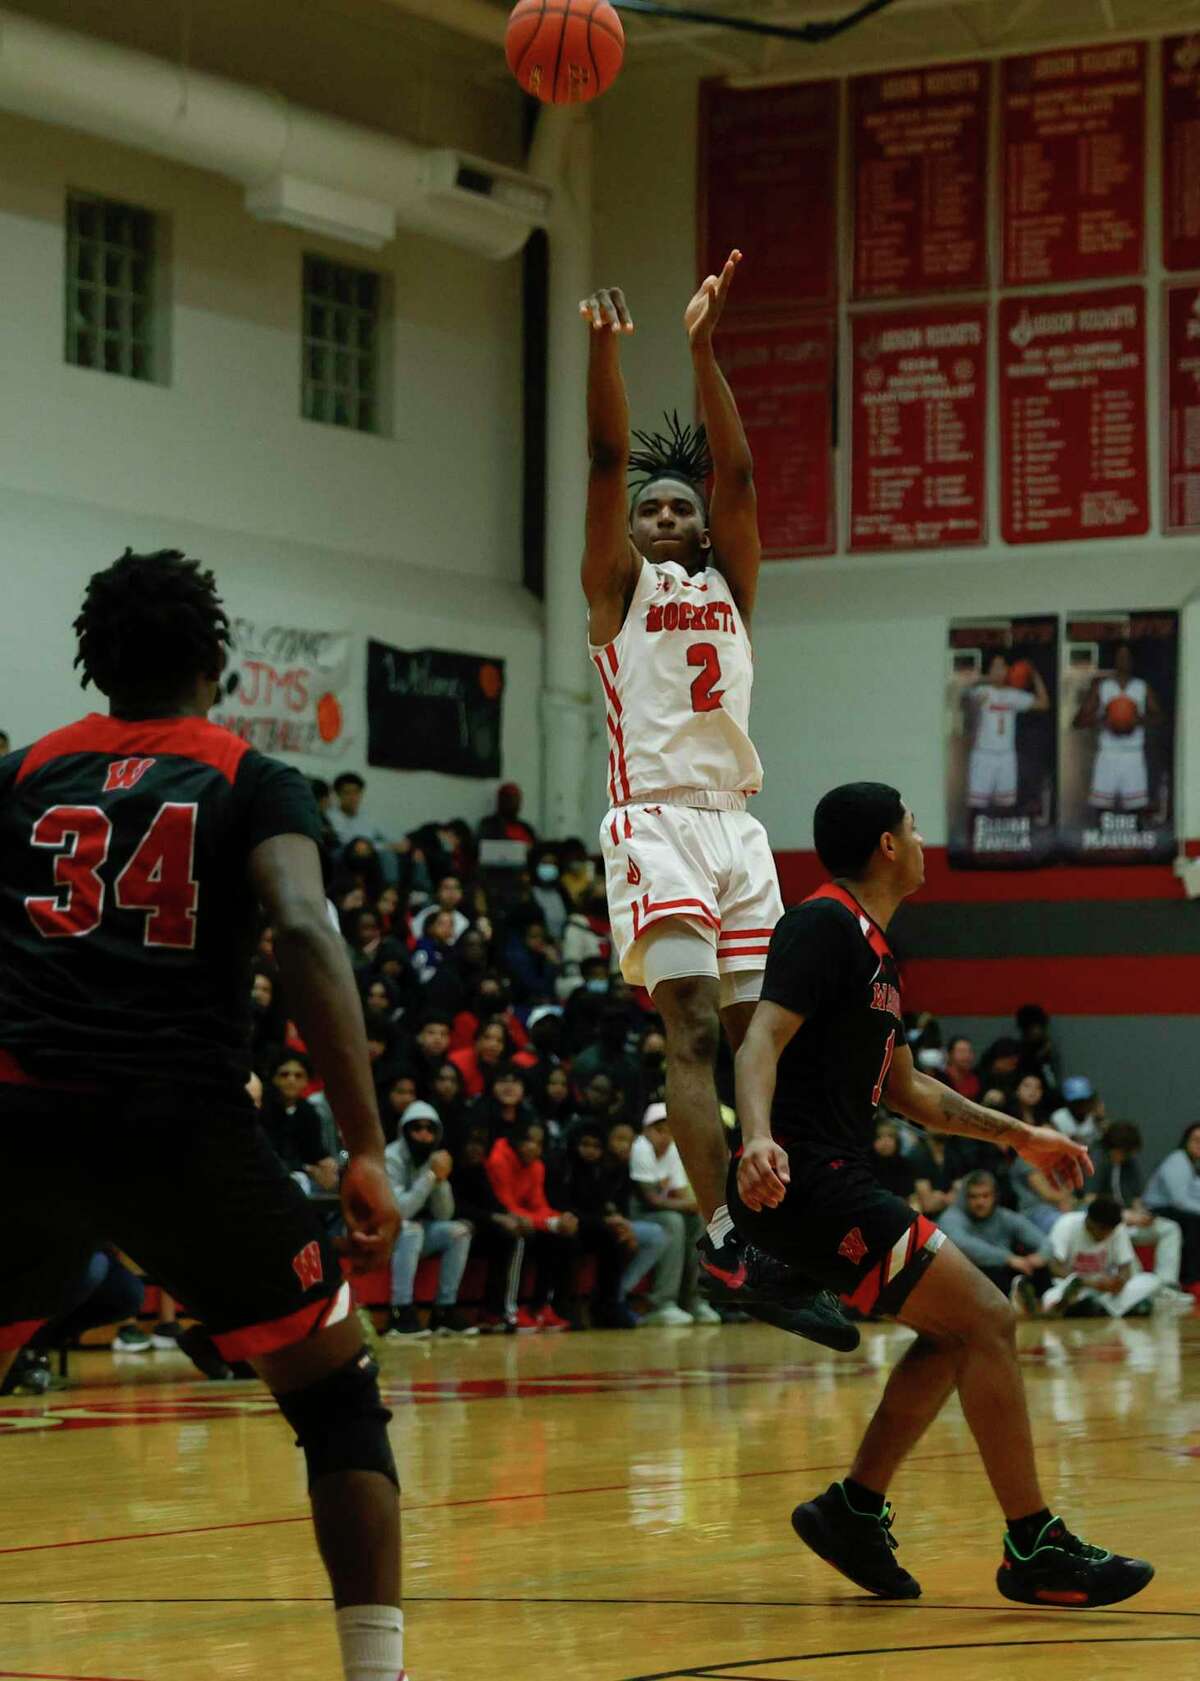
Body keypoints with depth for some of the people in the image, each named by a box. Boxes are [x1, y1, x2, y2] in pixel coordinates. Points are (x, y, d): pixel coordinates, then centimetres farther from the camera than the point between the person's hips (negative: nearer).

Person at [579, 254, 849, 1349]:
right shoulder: (617, 587, 11)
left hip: (737, 826, 4)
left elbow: (737, 472, 4)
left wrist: (704, 346, -6)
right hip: (655, 823, -4)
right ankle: (723, 1236, -27)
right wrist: (605, 352, -17)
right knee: (691, 1030, -17)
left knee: (761, 1034, -1)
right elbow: (606, 461, -3)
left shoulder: (730, 586, 18)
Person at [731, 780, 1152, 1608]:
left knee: (958, 1330, 15)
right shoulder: (826, 925, -10)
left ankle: (855, 1509, 17)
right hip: (804, 1182, -11)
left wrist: (1019, 1134, 30)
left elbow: (906, 1088, 30)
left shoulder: (872, 948, 21)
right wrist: (758, 1136, -41)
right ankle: (1033, 1546, -7)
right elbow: (763, 1041, -23)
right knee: (985, 1319, -11)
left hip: (833, 1184, 11)